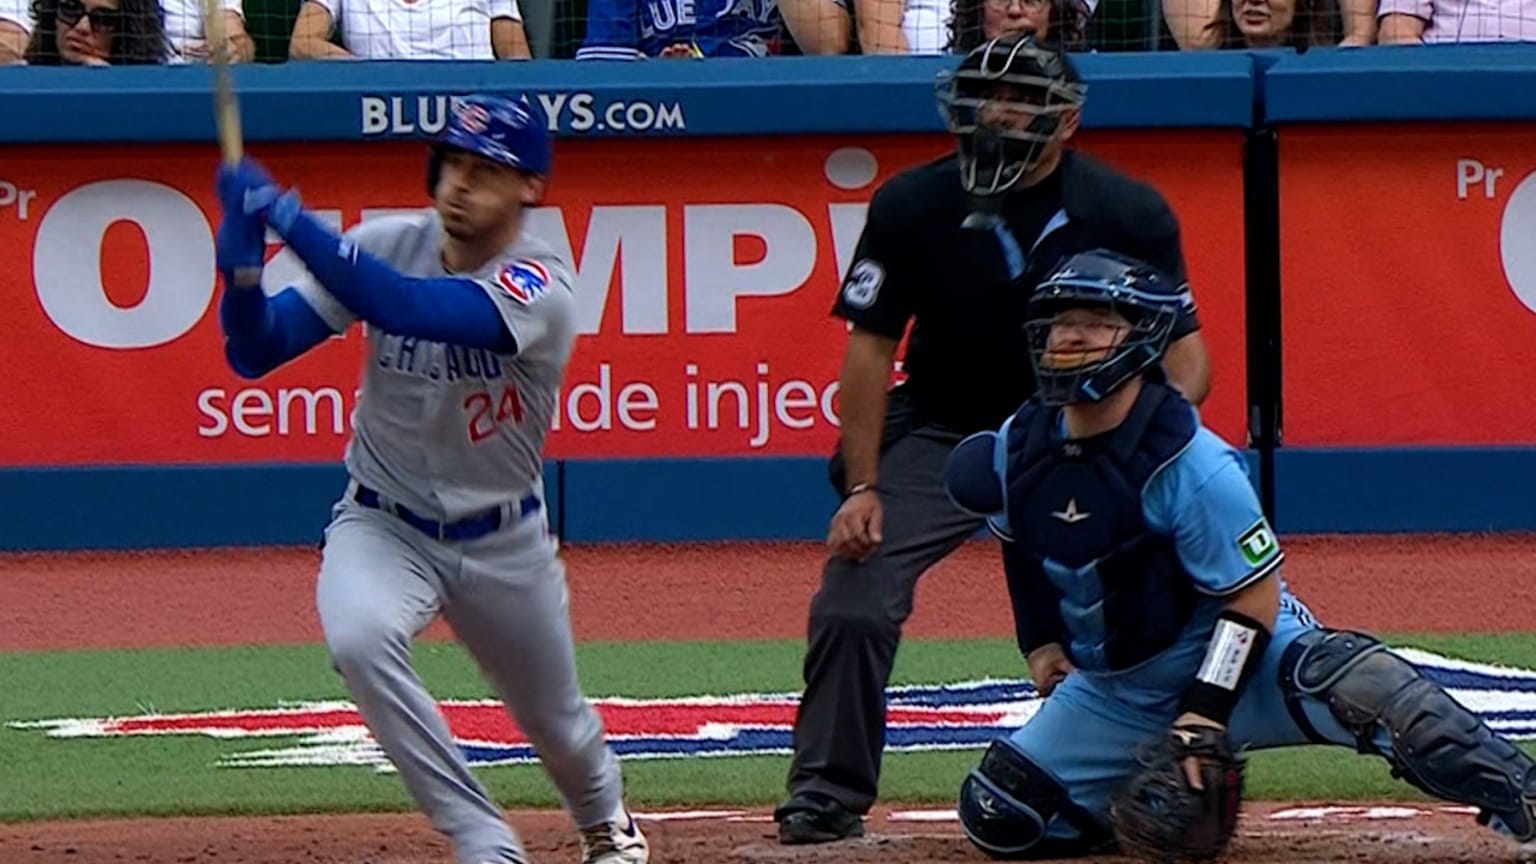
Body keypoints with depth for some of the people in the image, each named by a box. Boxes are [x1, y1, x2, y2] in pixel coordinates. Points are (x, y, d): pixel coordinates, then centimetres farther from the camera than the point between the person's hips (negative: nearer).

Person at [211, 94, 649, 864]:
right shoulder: (386, 246, -11)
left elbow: (413, 309, -40)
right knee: (359, 638, -32)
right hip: (383, 525, 1)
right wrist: (242, 265, -32)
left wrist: (291, 223, -43)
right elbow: (254, 352, -11)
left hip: (503, 540, -1)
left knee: (556, 723, 16)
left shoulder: (541, 287, -22)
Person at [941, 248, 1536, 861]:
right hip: (1110, 689, 7)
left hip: (1226, 658, -7)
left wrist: (1206, 717, -25)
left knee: (1347, 683, -37)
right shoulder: (1016, 449, -6)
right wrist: (1040, 643, 15)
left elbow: (1254, 596, -20)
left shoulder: (1191, 464, -24)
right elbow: (1021, 545, 18)